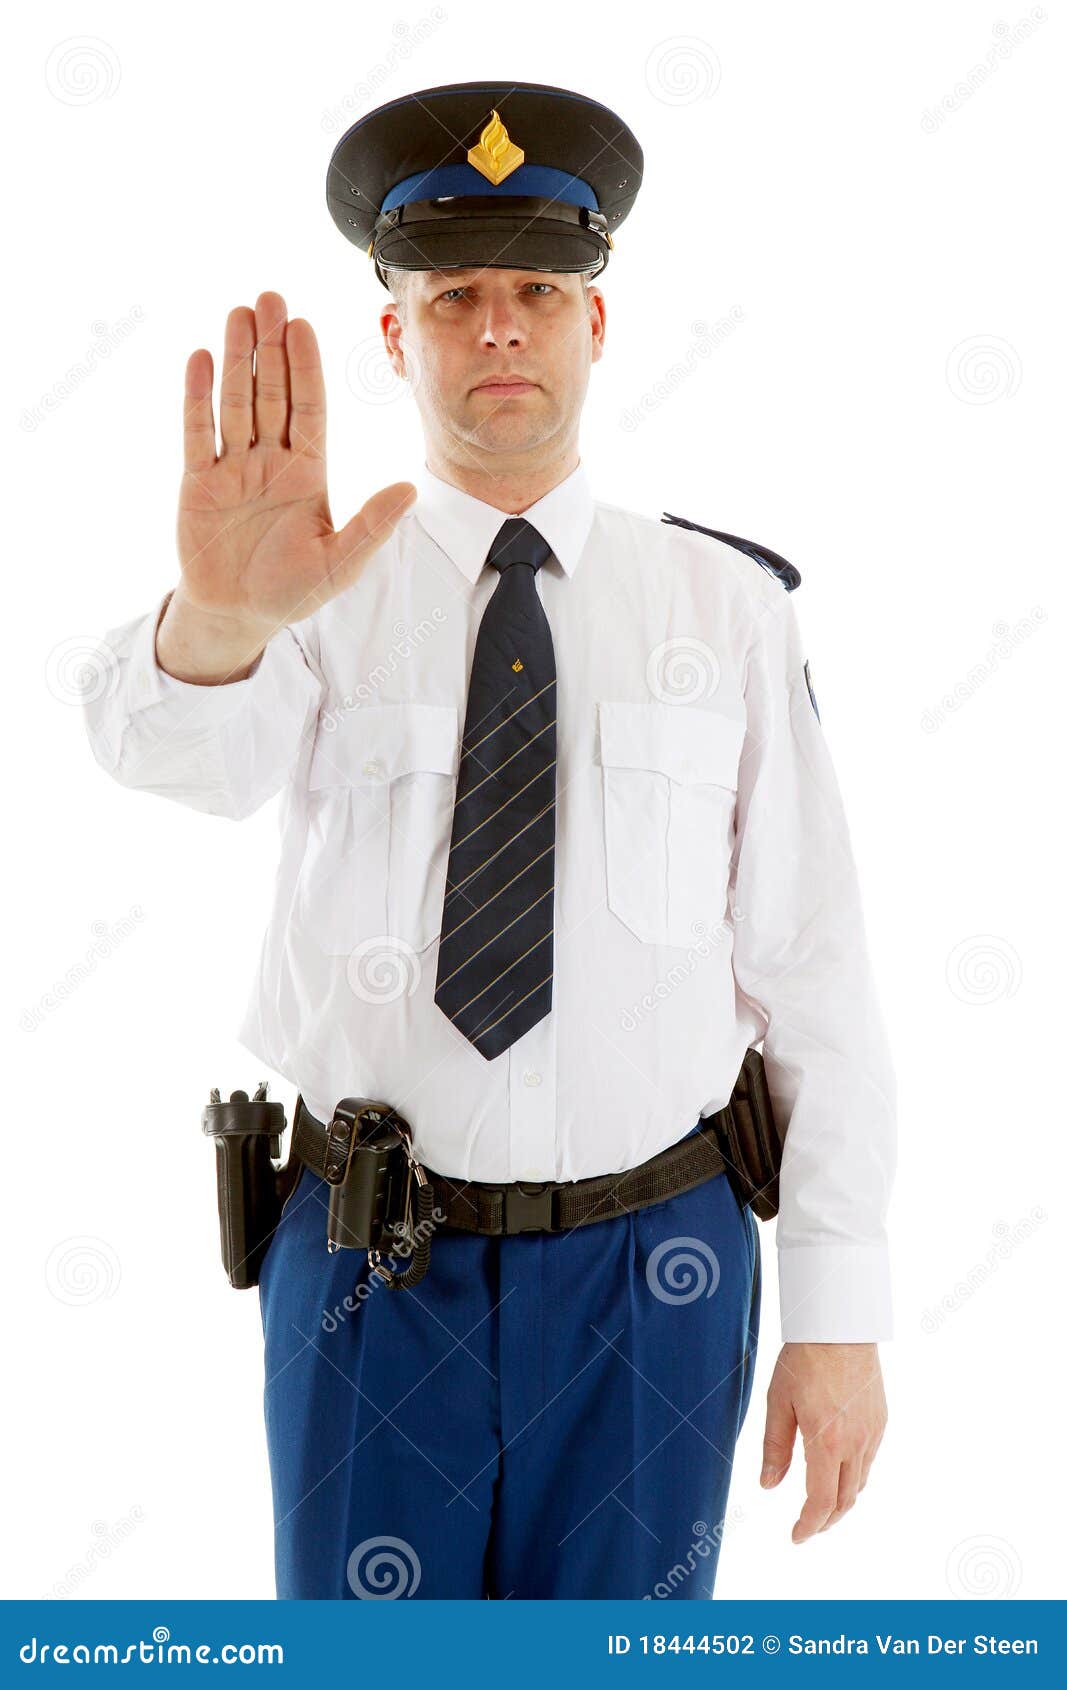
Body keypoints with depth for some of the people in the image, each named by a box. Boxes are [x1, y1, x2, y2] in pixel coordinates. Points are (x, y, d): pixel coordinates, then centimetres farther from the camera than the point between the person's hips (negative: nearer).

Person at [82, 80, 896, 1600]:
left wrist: (840, 1316, -6)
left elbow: (813, 973, -4)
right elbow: (178, 746, -25)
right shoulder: (327, 599, -2)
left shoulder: (729, 607, -2)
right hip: (372, 1284, 0)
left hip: (655, 1276, 0)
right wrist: (217, 619, -48)